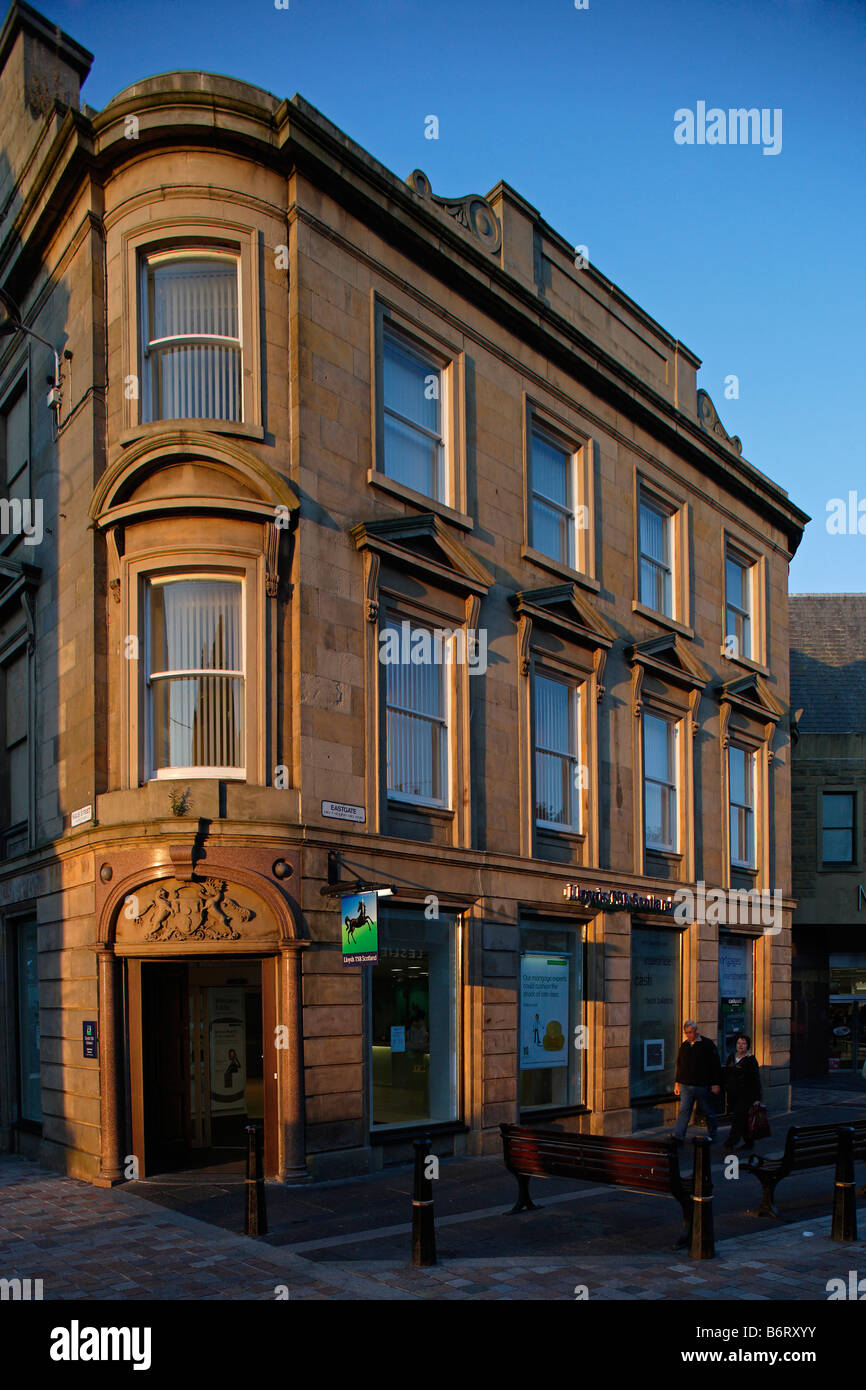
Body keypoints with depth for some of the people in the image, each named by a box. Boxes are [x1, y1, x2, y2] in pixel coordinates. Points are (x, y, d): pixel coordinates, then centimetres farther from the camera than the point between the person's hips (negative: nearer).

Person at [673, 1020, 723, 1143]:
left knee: (709, 1113, 9)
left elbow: (716, 1066, -5)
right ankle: (678, 1137, -11)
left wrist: (716, 1084, -9)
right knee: (683, 1110, -6)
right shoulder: (684, 1046, 10)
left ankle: (712, 1136, 24)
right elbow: (679, 1066, 18)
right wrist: (677, 1083, 14)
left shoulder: (708, 1044, -4)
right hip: (686, 1086, 3)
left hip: (704, 1086, -3)